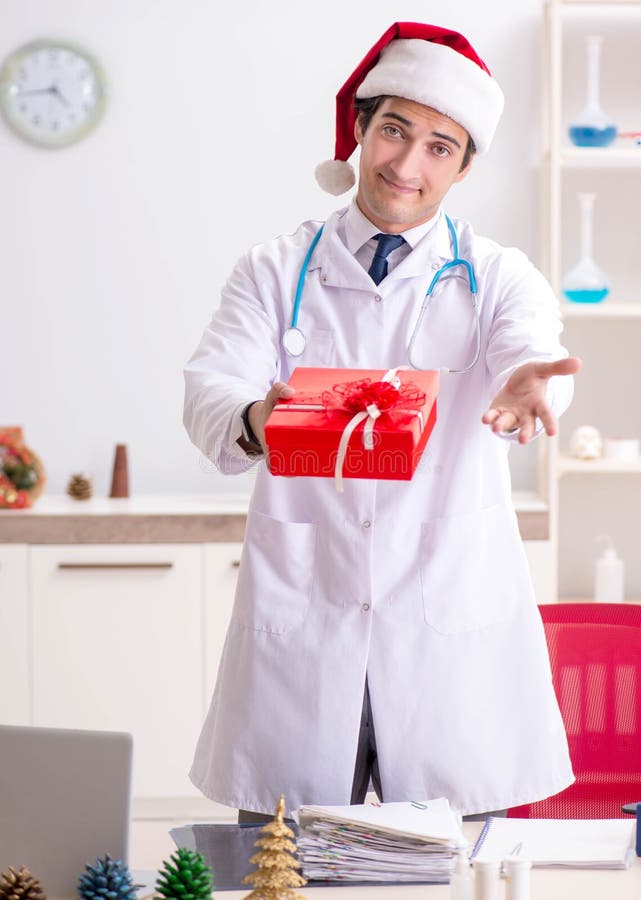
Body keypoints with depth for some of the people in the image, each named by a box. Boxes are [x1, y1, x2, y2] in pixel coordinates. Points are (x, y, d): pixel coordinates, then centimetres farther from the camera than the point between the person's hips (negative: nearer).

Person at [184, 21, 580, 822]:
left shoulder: (498, 277, 8)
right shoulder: (274, 272, 8)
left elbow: (533, 349, -14)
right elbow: (209, 390, -7)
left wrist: (527, 385, -39)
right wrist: (253, 422, -32)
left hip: (452, 634, 0)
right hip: (298, 628, 0)